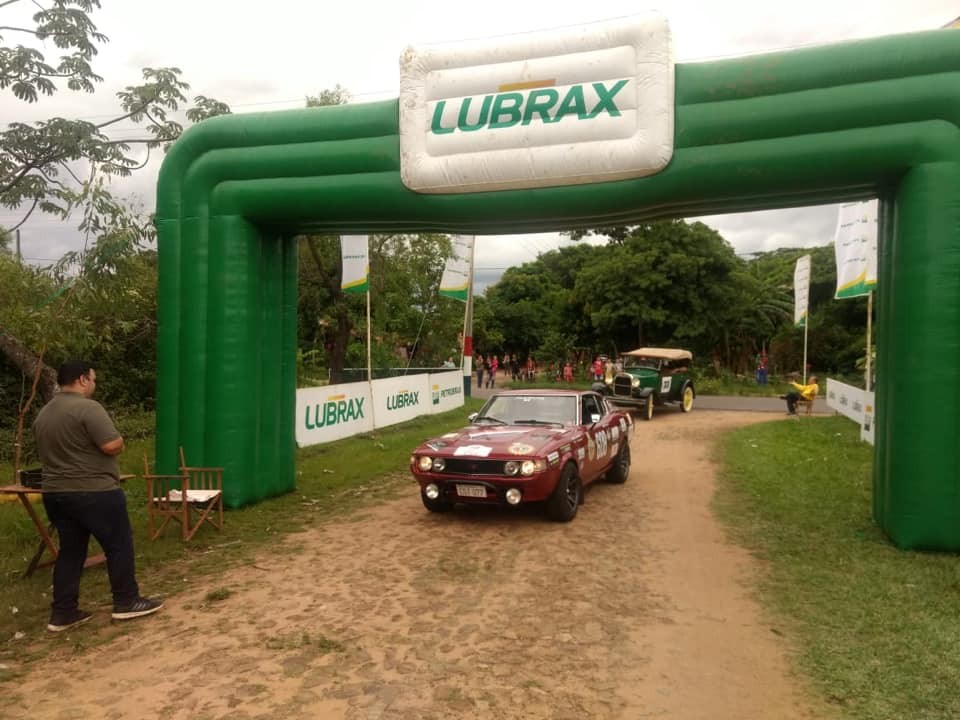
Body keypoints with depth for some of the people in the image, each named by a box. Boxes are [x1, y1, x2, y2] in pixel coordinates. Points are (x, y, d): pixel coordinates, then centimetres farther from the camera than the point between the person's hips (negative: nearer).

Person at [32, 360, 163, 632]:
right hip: (94, 492, -9)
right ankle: (126, 602, 11)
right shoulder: (87, 407, -17)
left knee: (70, 550, 14)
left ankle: (63, 612, 17)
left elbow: (49, 452, 22)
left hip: (55, 493, 9)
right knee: (119, 544, 4)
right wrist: (117, 439, -2)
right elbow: (113, 446, -22)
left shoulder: (42, 414, 13)